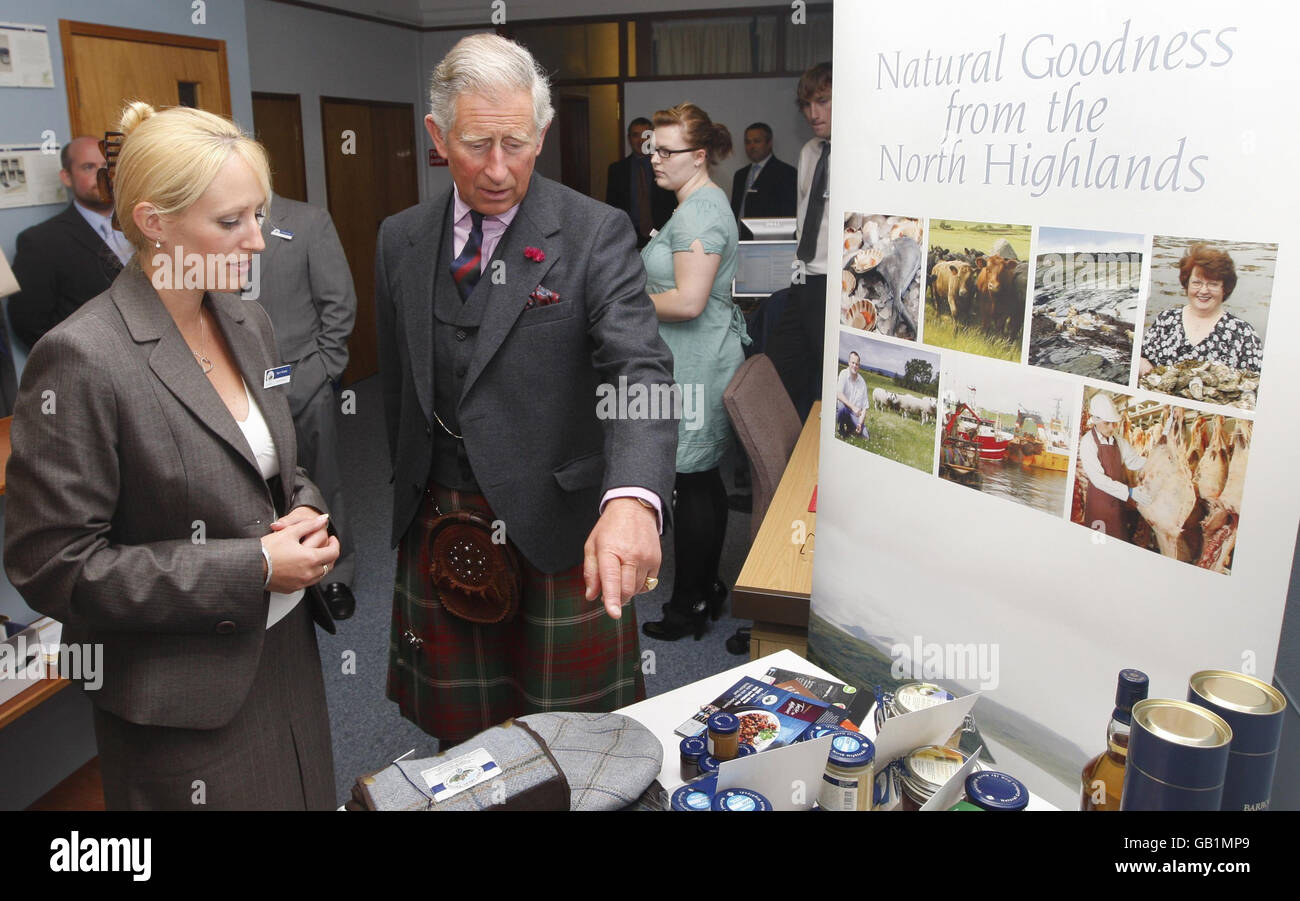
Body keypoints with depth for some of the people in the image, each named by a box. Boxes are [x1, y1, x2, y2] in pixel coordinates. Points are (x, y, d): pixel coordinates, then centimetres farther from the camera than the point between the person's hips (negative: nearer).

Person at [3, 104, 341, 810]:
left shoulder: (249, 322, 3)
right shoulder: (82, 358, -19)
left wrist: (305, 510, -6)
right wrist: (253, 566, -20)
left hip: (287, 649, 7)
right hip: (184, 703, -6)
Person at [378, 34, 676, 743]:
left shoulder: (595, 234, -9)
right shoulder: (400, 240, 6)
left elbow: (642, 371, -23)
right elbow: (397, 384, 14)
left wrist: (632, 498, -40)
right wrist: (410, 493, 11)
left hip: (558, 528, -3)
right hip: (437, 524, 4)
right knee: (458, 737, 17)